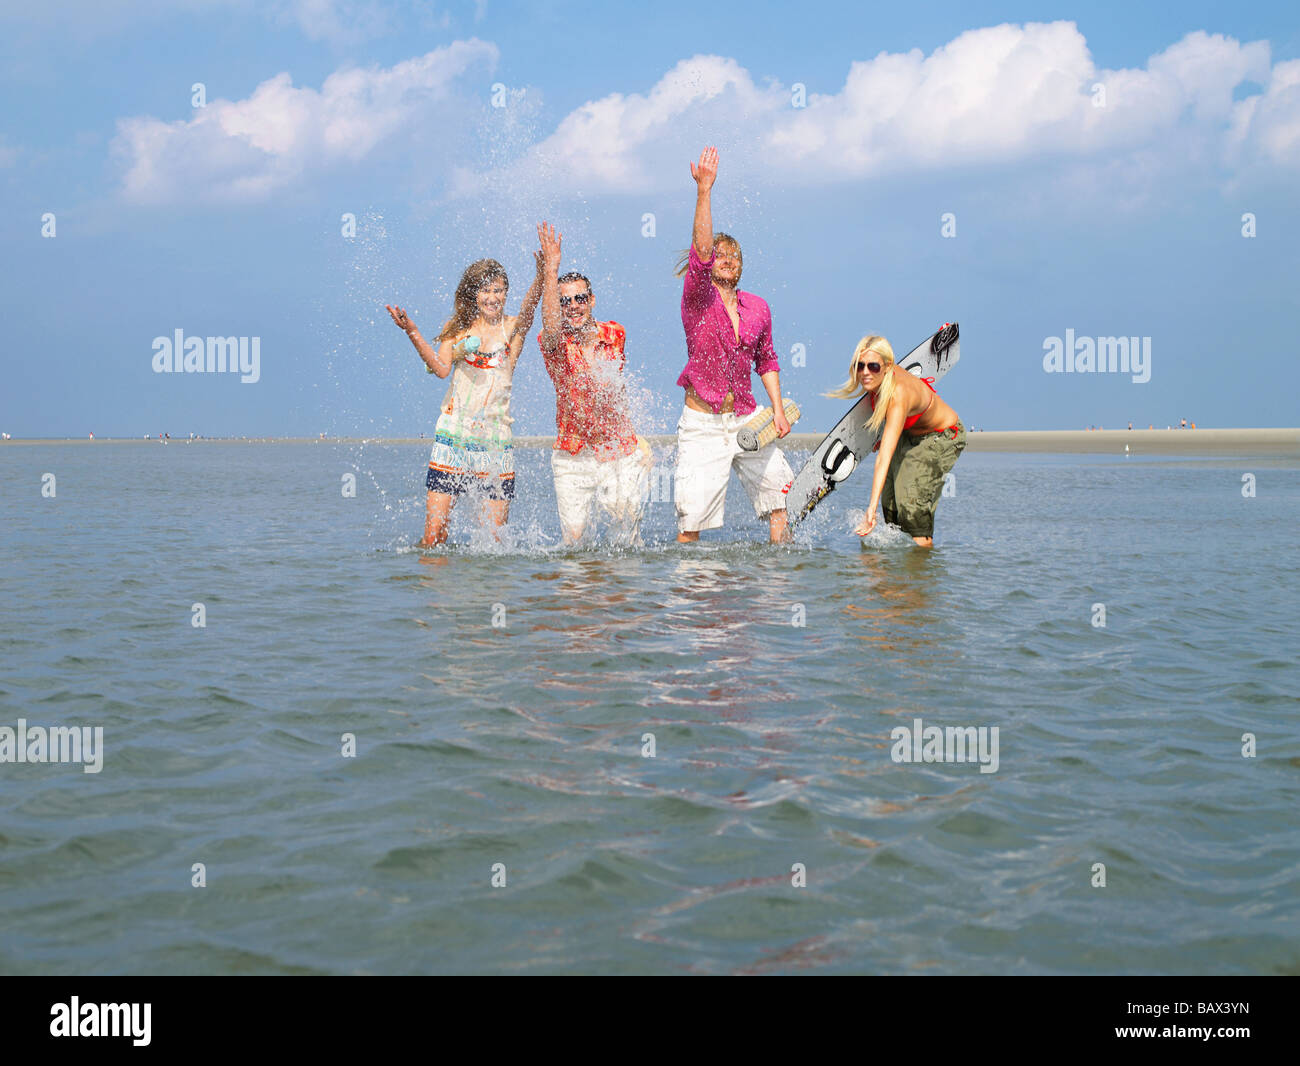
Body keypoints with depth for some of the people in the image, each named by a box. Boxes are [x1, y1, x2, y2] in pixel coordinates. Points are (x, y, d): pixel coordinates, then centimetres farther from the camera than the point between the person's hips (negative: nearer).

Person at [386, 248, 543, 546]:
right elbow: (441, 368, -6)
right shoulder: (457, 329, 10)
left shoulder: (512, 328, 5)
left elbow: (528, 309, -18)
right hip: (453, 434, 1)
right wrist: (412, 333, -19)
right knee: (433, 536, -4)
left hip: (496, 438, 0)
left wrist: (541, 278, -38)